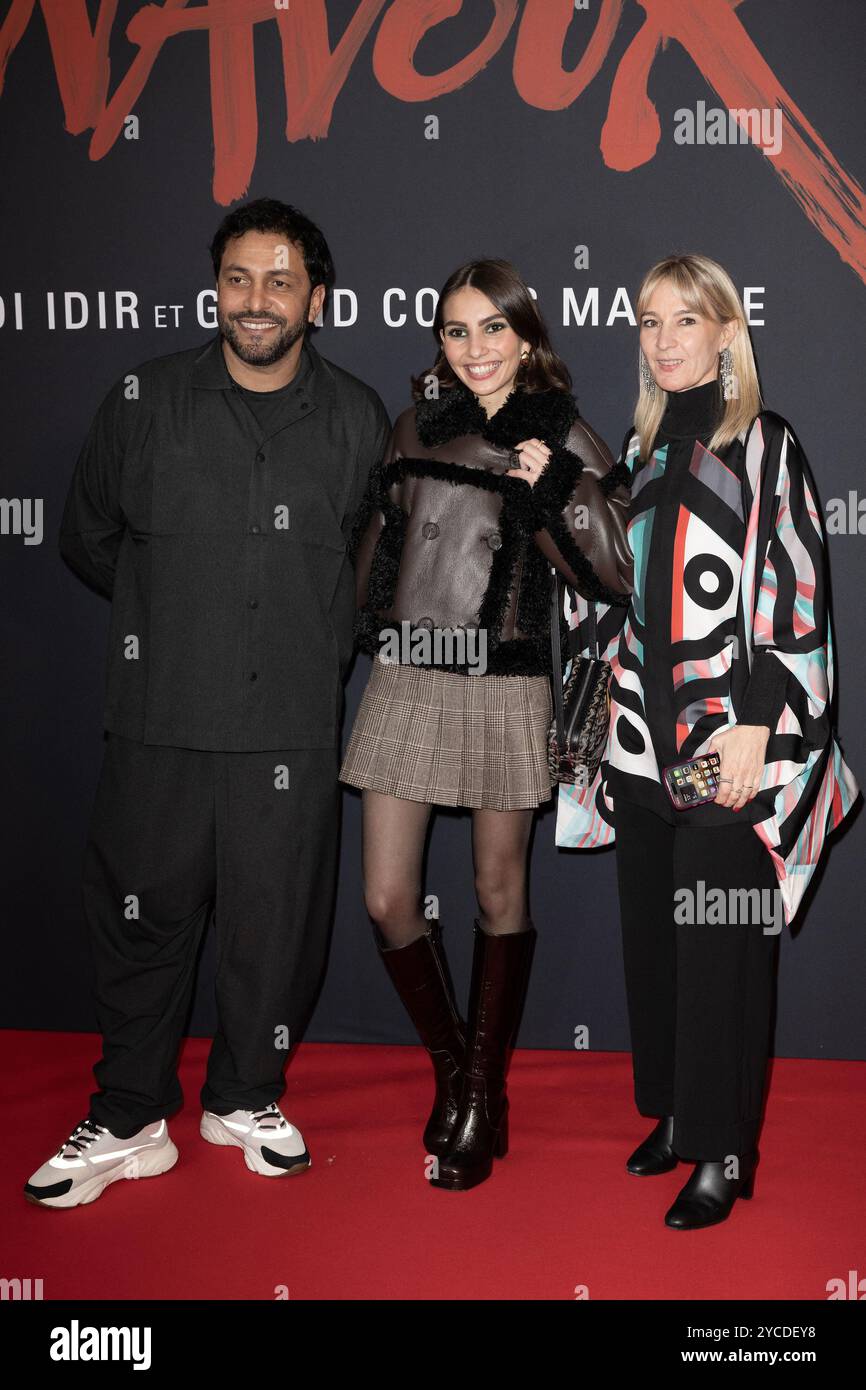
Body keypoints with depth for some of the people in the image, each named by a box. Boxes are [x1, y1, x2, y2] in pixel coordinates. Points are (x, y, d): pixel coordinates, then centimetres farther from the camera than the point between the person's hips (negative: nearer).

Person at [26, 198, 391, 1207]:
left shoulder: (355, 419, 3)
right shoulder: (146, 399, 1)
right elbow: (88, 539, 12)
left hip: (292, 727, 1)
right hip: (160, 719, 0)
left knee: (276, 923, 8)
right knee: (141, 917, 7)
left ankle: (244, 1097, 31)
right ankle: (129, 1122, 24)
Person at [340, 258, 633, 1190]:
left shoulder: (561, 438, -2)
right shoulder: (418, 425, 9)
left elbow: (615, 575, -10)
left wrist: (557, 483, -19)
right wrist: (367, 630, 18)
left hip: (503, 691, -3)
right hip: (405, 684, 4)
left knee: (499, 894, 8)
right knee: (387, 899, 2)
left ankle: (483, 1096, 24)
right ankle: (453, 1075, 23)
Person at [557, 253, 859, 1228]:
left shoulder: (765, 446, -5)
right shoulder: (641, 449, 12)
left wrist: (755, 727, -17)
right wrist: (608, 701, 10)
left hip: (724, 743, -6)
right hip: (644, 740, 6)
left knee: (719, 943, -1)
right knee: (650, 931, 12)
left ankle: (724, 1149, 13)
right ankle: (674, 1111, 29)